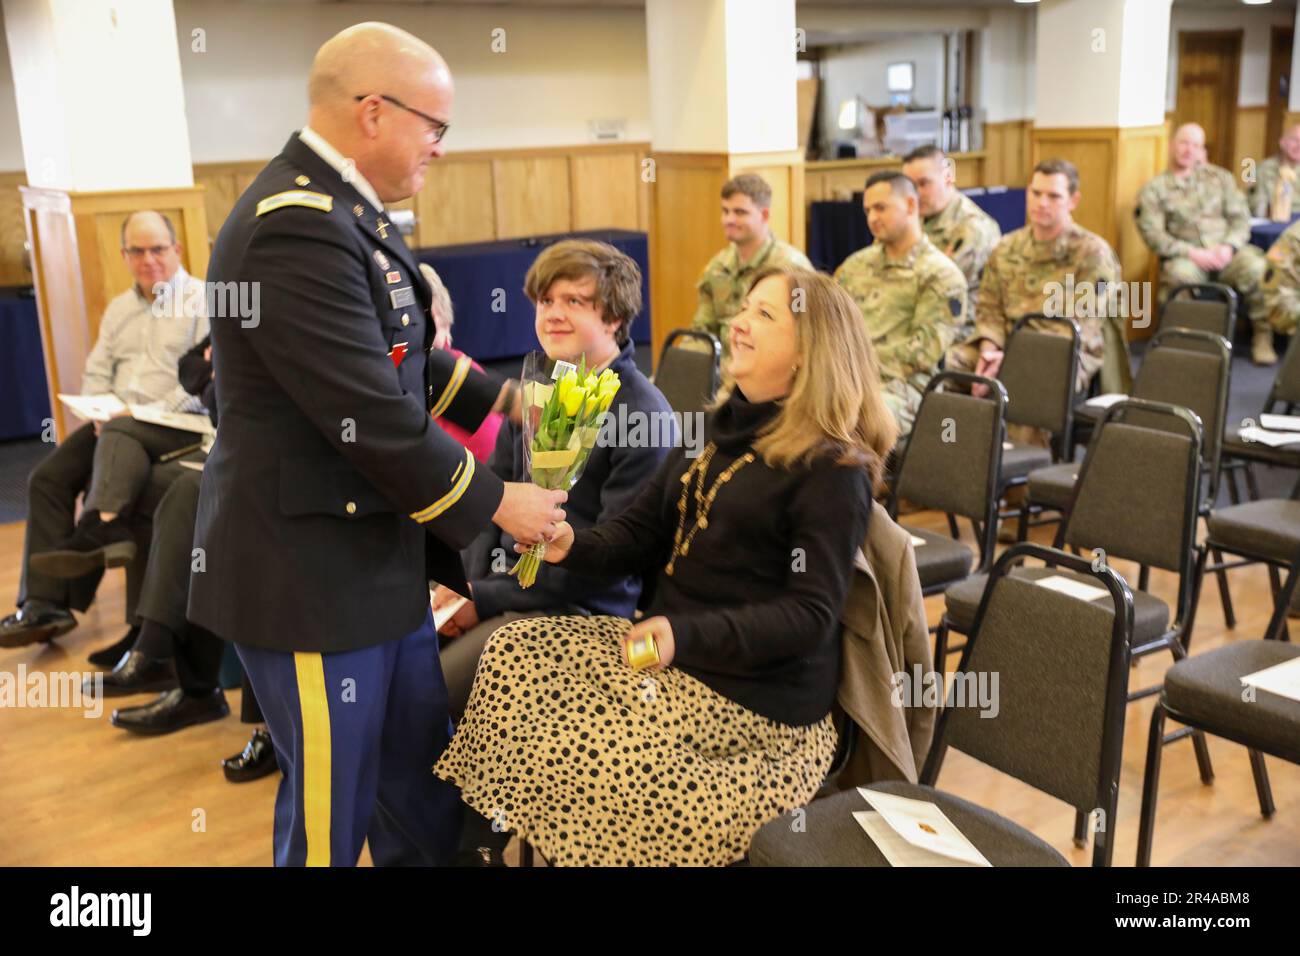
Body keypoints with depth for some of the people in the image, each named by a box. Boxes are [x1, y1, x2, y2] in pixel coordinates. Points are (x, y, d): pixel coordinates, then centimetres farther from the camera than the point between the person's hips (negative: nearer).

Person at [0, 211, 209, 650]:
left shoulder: (202, 300, -4)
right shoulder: (118, 308, 21)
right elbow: (96, 371, 19)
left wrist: (153, 412, -21)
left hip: (179, 421, -7)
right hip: (117, 421, 7)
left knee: (119, 435, -38)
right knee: (48, 477, -9)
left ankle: (97, 534, -51)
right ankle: (45, 600, -13)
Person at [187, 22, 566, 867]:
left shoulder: (344, 210, 8)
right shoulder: (299, 228, -24)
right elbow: (373, 417, -25)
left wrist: (505, 398, 16)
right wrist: (493, 503, -13)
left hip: (379, 555, 10)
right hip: (311, 572, -10)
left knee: (424, 782, 22)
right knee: (332, 811, 8)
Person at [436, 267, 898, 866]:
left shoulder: (832, 469, -13)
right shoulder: (719, 429, 11)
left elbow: (810, 614, -18)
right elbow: (642, 534, 13)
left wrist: (687, 635, -28)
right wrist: (572, 547, -9)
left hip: (758, 691, -8)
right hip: (668, 645, 8)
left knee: (567, 746, -20)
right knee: (511, 654, -8)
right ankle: (484, 839, -2)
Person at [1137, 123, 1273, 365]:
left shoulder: (1220, 177, 18)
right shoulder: (1153, 189, 7)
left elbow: (1240, 217, 11)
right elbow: (1152, 234, -4)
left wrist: (1229, 247, -10)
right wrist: (1191, 252, -17)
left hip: (1227, 253, 2)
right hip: (1186, 257, -2)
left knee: (1257, 266, -30)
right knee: (1178, 273, -38)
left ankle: (1263, 336, -14)